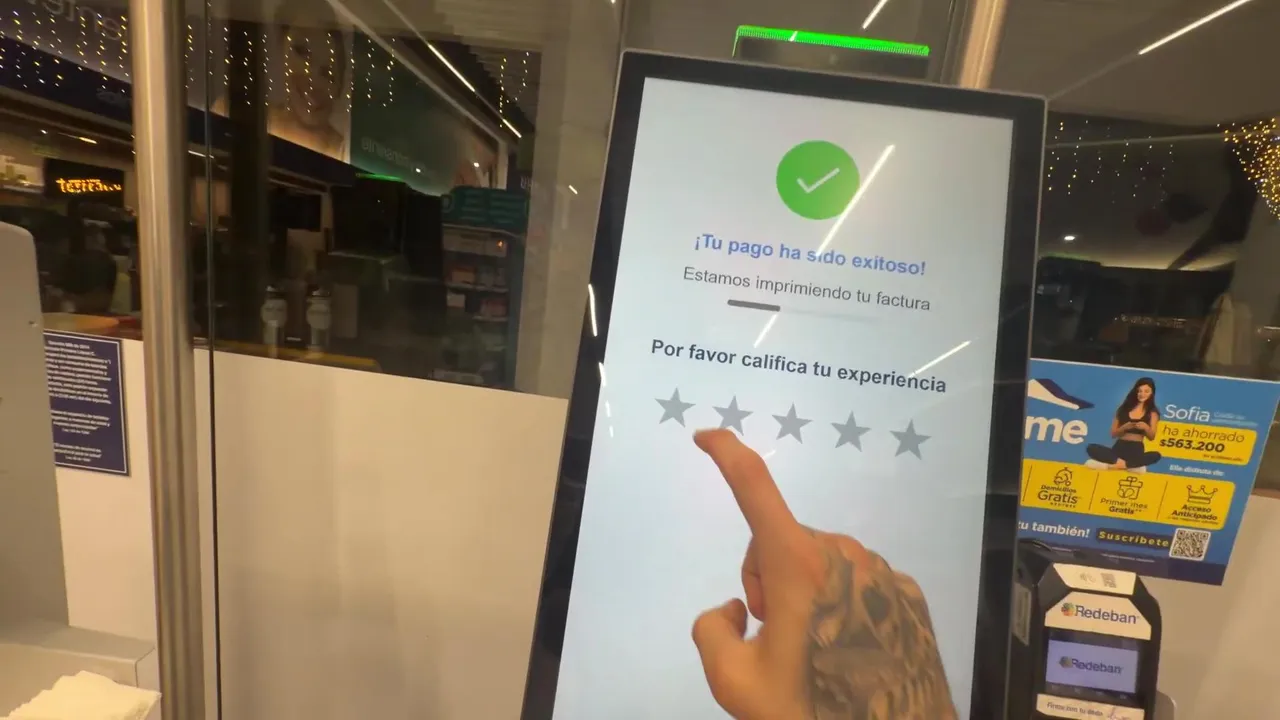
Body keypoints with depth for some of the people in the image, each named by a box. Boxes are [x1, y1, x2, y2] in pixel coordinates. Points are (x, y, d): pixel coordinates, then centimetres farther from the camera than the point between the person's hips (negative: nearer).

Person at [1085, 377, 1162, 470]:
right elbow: (1113, 434, 8)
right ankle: (1133, 465, -34)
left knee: (1156, 456, -36)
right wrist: (1124, 427, -13)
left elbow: (1151, 437, 3)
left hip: (1137, 450, -1)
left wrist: (1146, 427, -18)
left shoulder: (1152, 413, 9)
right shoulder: (1124, 409, 11)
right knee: (1091, 449, -29)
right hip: (1119, 447, 1)